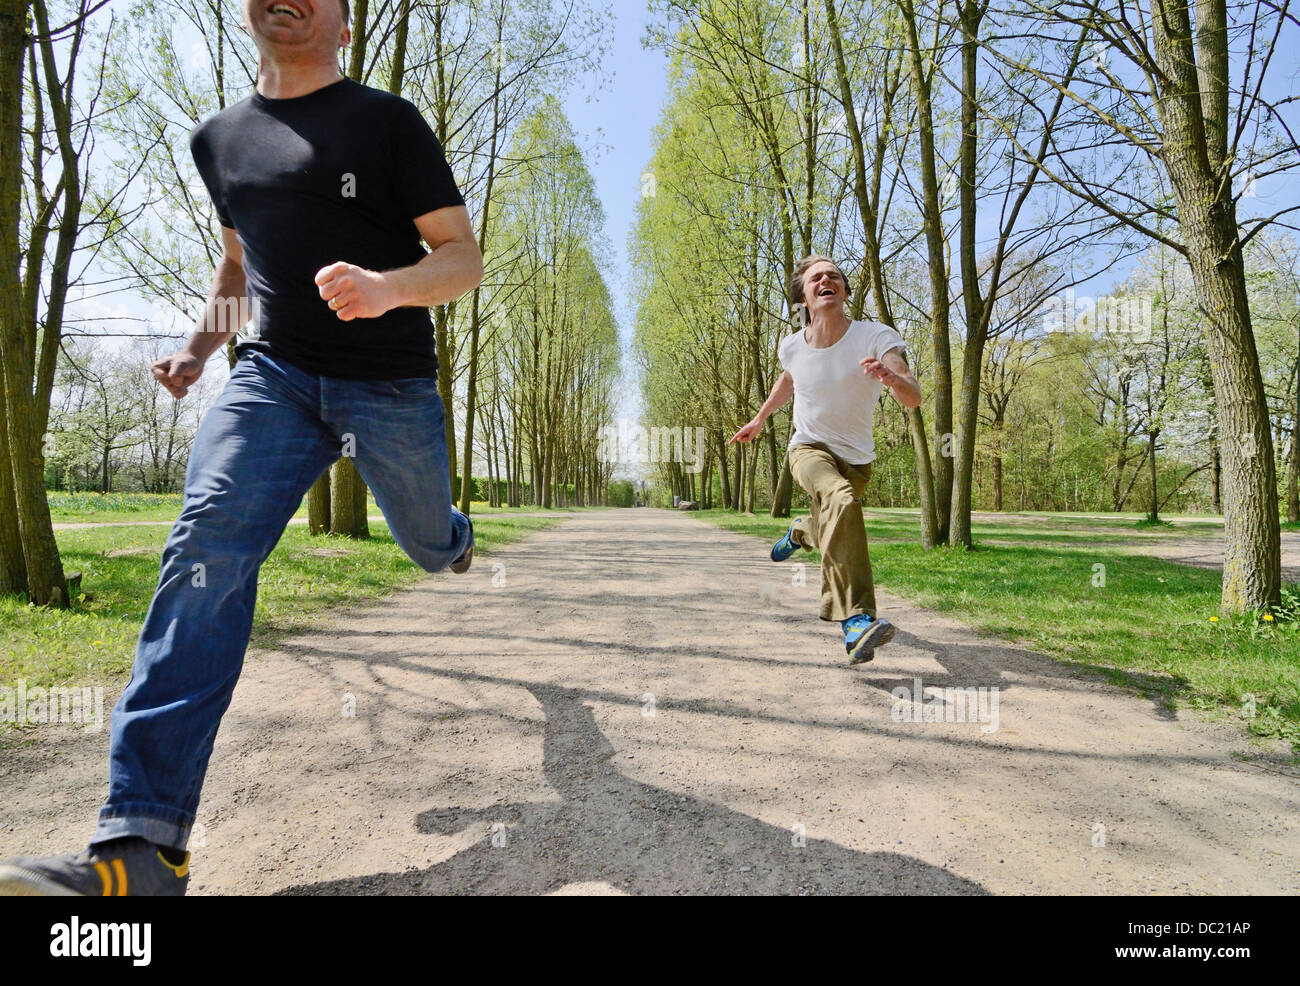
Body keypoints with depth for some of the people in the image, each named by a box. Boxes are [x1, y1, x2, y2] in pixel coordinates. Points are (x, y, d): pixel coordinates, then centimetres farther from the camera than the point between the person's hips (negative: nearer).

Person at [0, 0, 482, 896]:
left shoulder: (389, 122, 0)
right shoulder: (219, 138, 15)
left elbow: (464, 258, -7)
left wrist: (387, 286, -28)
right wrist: (201, 346, 14)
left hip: (390, 384, -2)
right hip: (275, 375, 3)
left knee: (429, 546, 14)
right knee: (208, 546, -19)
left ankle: (456, 532, 58)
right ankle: (143, 842, -21)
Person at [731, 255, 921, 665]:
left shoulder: (877, 337, -20)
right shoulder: (792, 346, -10)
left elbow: (912, 399, -33)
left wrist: (891, 376, -55)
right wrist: (759, 419, 23)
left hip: (856, 458, 1)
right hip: (809, 447, -1)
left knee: (835, 535, 18)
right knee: (841, 499, -34)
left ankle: (800, 531, 57)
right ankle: (855, 618, -39)